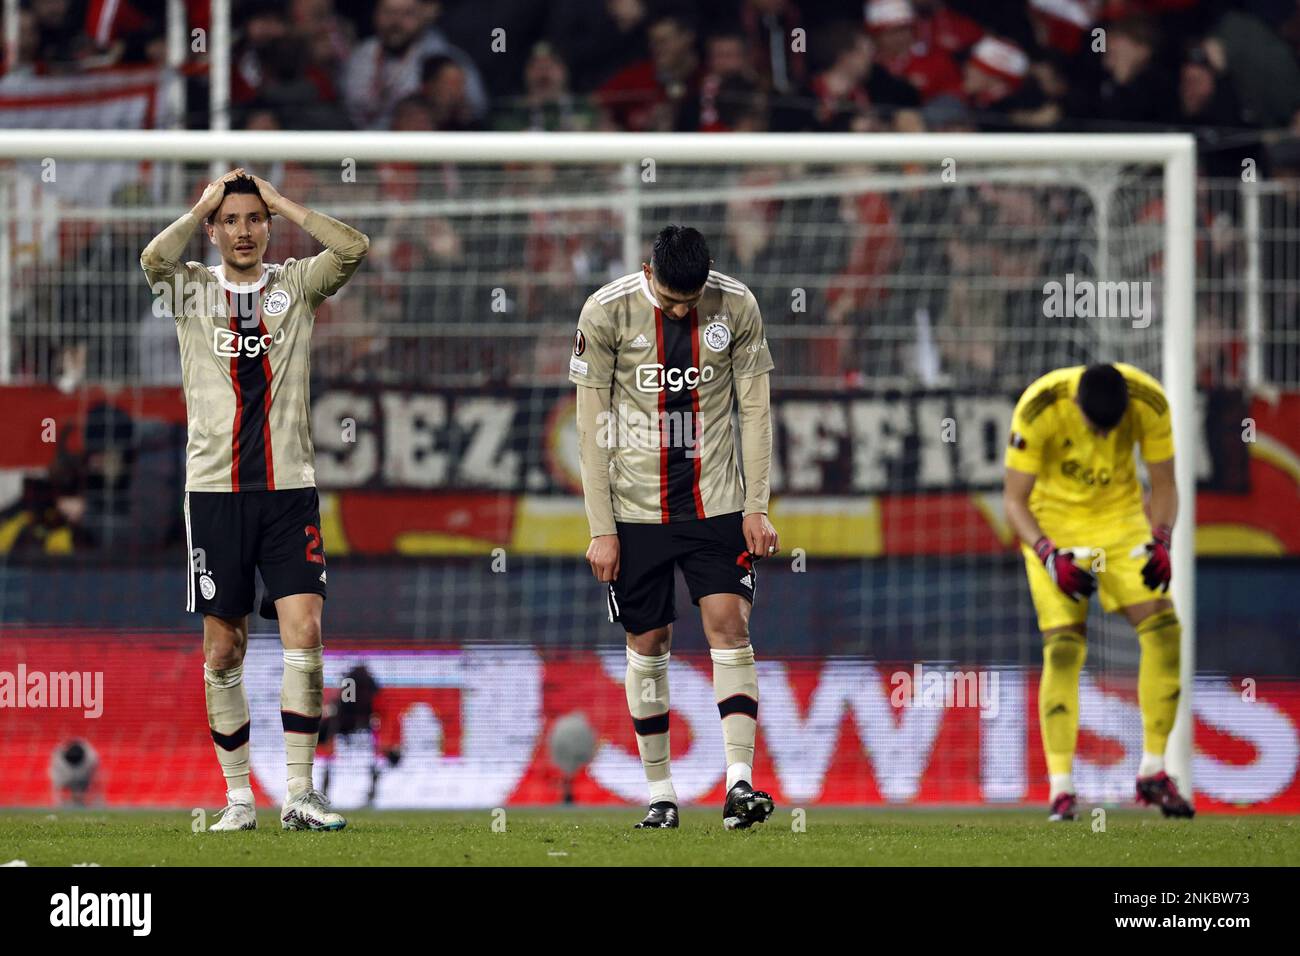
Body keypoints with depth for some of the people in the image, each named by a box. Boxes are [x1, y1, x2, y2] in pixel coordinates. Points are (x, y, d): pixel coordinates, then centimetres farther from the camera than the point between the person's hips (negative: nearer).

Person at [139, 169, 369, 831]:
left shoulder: (295, 285, 8)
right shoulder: (191, 289, 6)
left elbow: (353, 249, -10)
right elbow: (154, 259, -16)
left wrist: (278, 200, -4)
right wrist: (204, 204, -4)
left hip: (289, 486, 0)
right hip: (215, 490, 0)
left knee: (303, 630, -11)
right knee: (223, 648, 3)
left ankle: (299, 794, -7)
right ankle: (237, 796, 12)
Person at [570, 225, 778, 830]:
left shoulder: (737, 307, -4)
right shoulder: (606, 312, -9)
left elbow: (754, 410, 3)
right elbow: (592, 424, -5)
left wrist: (757, 507, -3)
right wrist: (601, 527, -7)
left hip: (715, 503, 1)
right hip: (636, 508, -1)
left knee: (729, 624, -12)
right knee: (648, 644, 3)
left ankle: (740, 782, -16)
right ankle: (660, 795, 12)